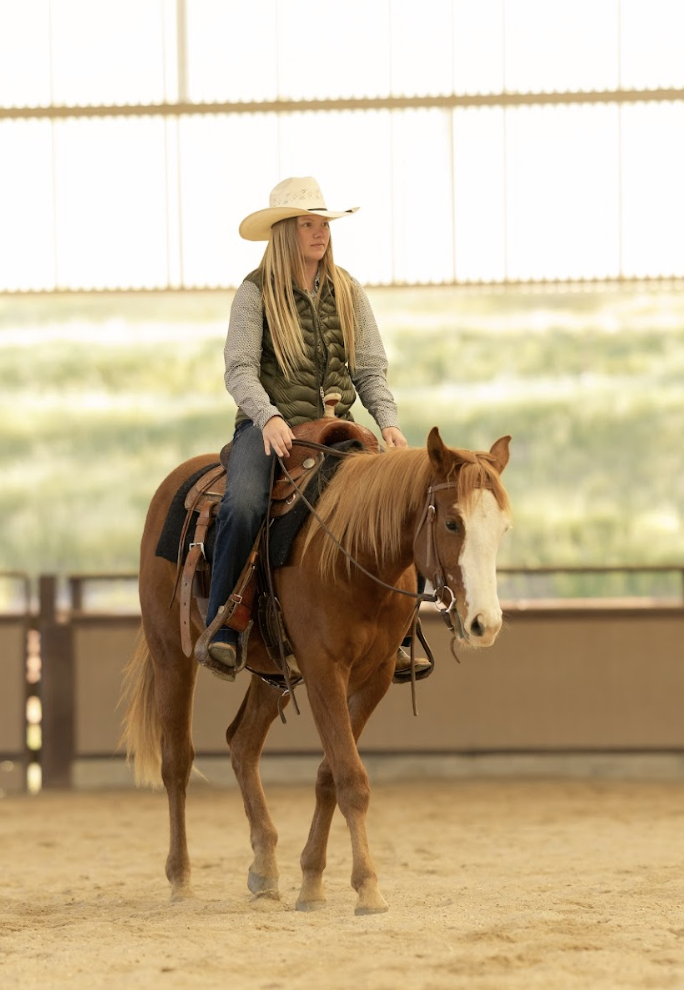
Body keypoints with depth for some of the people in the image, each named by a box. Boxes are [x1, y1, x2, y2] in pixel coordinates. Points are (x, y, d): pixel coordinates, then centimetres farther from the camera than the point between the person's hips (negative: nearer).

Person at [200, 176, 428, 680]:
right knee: (244, 507, -31)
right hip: (270, 426, -4)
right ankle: (220, 629, -22)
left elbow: (370, 369, 10)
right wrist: (268, 417, -27)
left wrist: (388, 421, -8)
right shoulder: (256, 292, -1)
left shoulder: (348, 291, 11)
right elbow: (240, 369, -9)